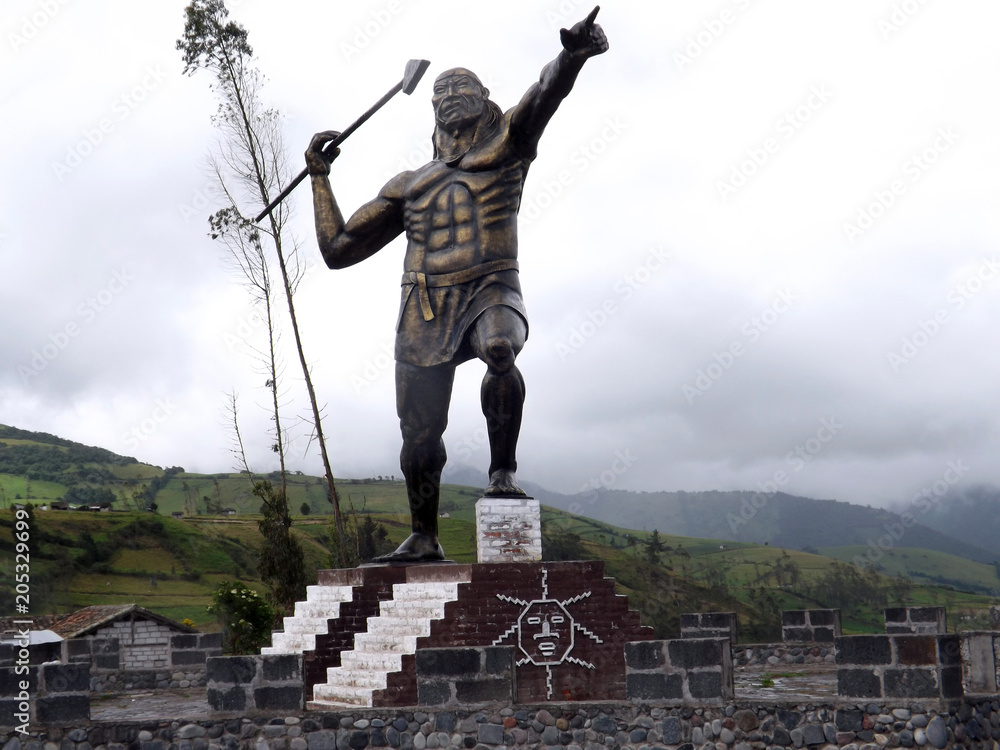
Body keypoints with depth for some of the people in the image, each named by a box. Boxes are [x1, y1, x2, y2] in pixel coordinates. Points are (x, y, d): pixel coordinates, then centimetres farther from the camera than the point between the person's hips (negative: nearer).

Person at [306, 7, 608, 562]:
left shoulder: (506, 145, 12)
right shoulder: (408, 186, 21)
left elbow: (544, 96, -11)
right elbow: (338, 249, 23)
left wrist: (572, 56, -31)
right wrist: (320, 177, 20)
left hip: (490, 292, -3)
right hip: (426, 308, 4)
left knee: (500, 350, -39)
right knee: (419, 434, 3)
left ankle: (502, 471, -25)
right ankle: (424, 539, 24)